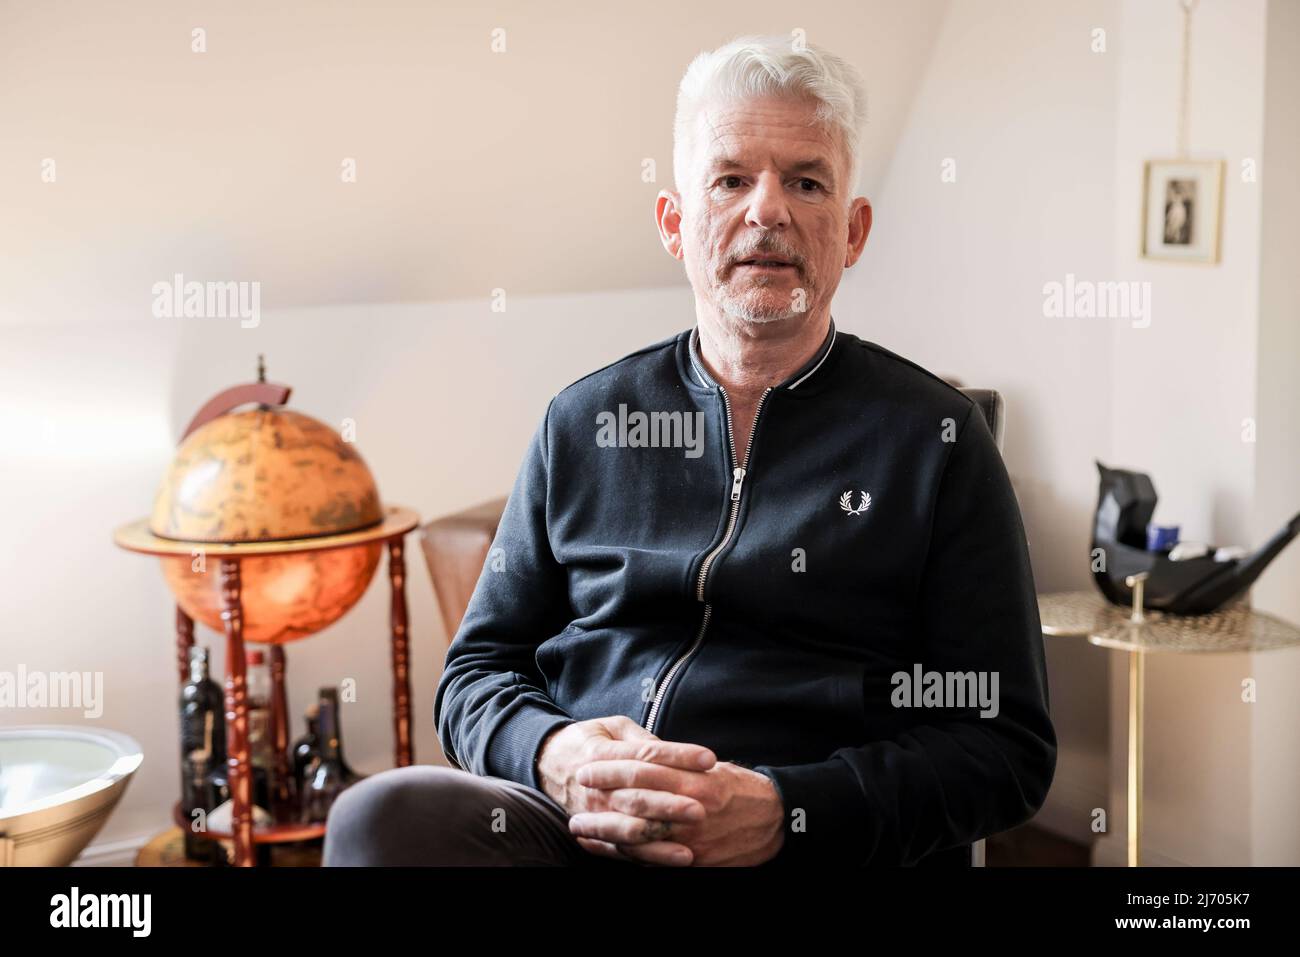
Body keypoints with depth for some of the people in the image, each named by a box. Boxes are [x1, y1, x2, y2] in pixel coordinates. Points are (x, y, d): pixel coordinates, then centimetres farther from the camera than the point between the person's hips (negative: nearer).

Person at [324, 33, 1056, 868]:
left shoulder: (936, 438, 5)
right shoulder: (583, 421, 13)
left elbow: (1007, 744, 1)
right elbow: (477, 672, 15)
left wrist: (785, 813, -14)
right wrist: (553, 756, -8)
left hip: (810, 853, -2)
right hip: (570, 827, 3)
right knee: (384, 814, -29)